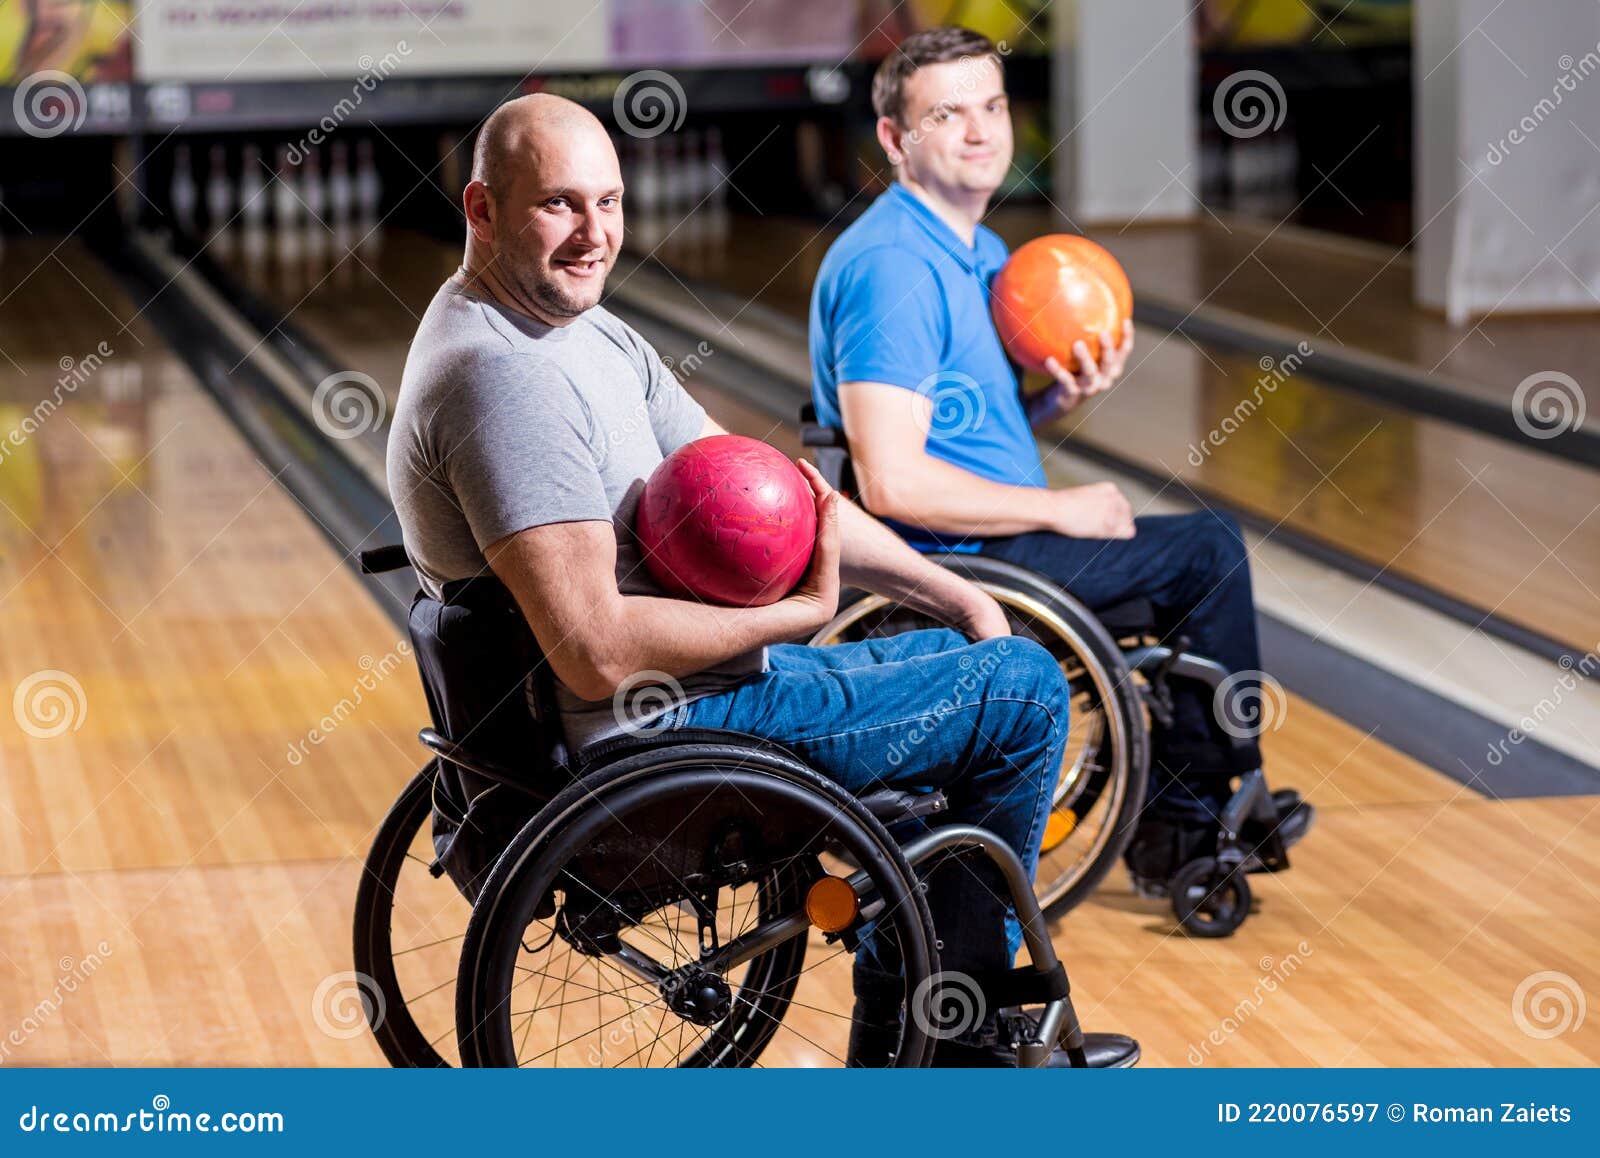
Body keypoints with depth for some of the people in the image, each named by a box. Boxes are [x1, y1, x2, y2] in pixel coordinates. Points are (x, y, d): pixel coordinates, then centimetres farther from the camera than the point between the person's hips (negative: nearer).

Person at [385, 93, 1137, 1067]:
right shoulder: (502, 376, -25)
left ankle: (898, 1036, 27)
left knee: (953, 660, 25)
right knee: (1021, 692, -2)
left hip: (666, 691, 11)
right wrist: (801, 612, -19)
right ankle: (963, 1024, 16)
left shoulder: (587, 330, 8)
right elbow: (601, 651, -30)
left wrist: (956, 596, 5)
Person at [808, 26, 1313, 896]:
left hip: (983, 537, 11)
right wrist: (1060, 508, -17)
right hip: (949, 565, -11)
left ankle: (1175, 821, 23)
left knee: (1203, 552, 20)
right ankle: (1196, 809, 13)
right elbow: (893, 482, -27)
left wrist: (1063, 397, -2)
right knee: (1209, 549, -4)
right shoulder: (891, 268, -21)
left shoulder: (980, 252, 12)